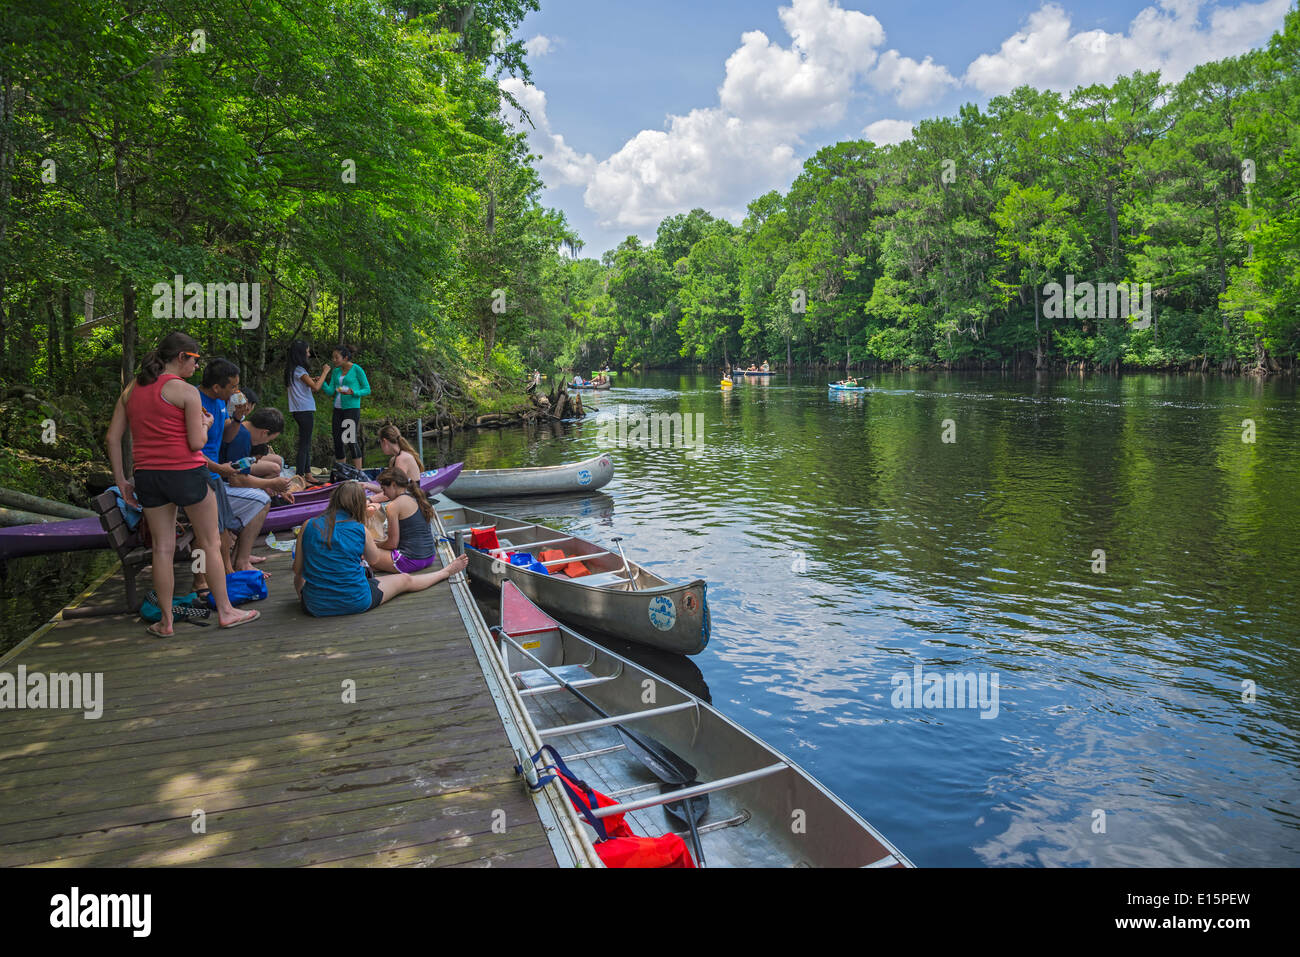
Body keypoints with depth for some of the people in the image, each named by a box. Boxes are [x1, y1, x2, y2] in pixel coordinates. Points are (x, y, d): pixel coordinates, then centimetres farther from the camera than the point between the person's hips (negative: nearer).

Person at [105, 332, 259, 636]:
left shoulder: (131, 390, 10)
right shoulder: (186, 391, -9)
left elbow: (113, 437, 8)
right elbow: (197, 443, -12)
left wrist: (121, 481, 11)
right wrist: (205, 424, 9)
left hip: (147, 475, 6)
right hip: (185, 473, -5)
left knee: (162, 548, 11)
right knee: (210, 543, 8)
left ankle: (166, 621, 17)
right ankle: (225, 611, 15)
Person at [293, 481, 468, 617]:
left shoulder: (309, 525, -6)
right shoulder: (359, 529, -10)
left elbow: (297, 570, 2)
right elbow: (374, 559, 8)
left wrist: (299, 591, 22)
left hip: (314, 607, 2)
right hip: (356, 602, -2)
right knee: (405, 580, 19)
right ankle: (445, 572, 45)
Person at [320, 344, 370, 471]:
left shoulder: (357, 370, -5)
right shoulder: (336, 371, 12)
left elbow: (367, 390, -3)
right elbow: (330, 391, 8)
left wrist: (352, 392, -19)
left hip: (352, 408, -6)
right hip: (338, 409, 6)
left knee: (352, 441, -12)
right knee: (338, 441, 5)